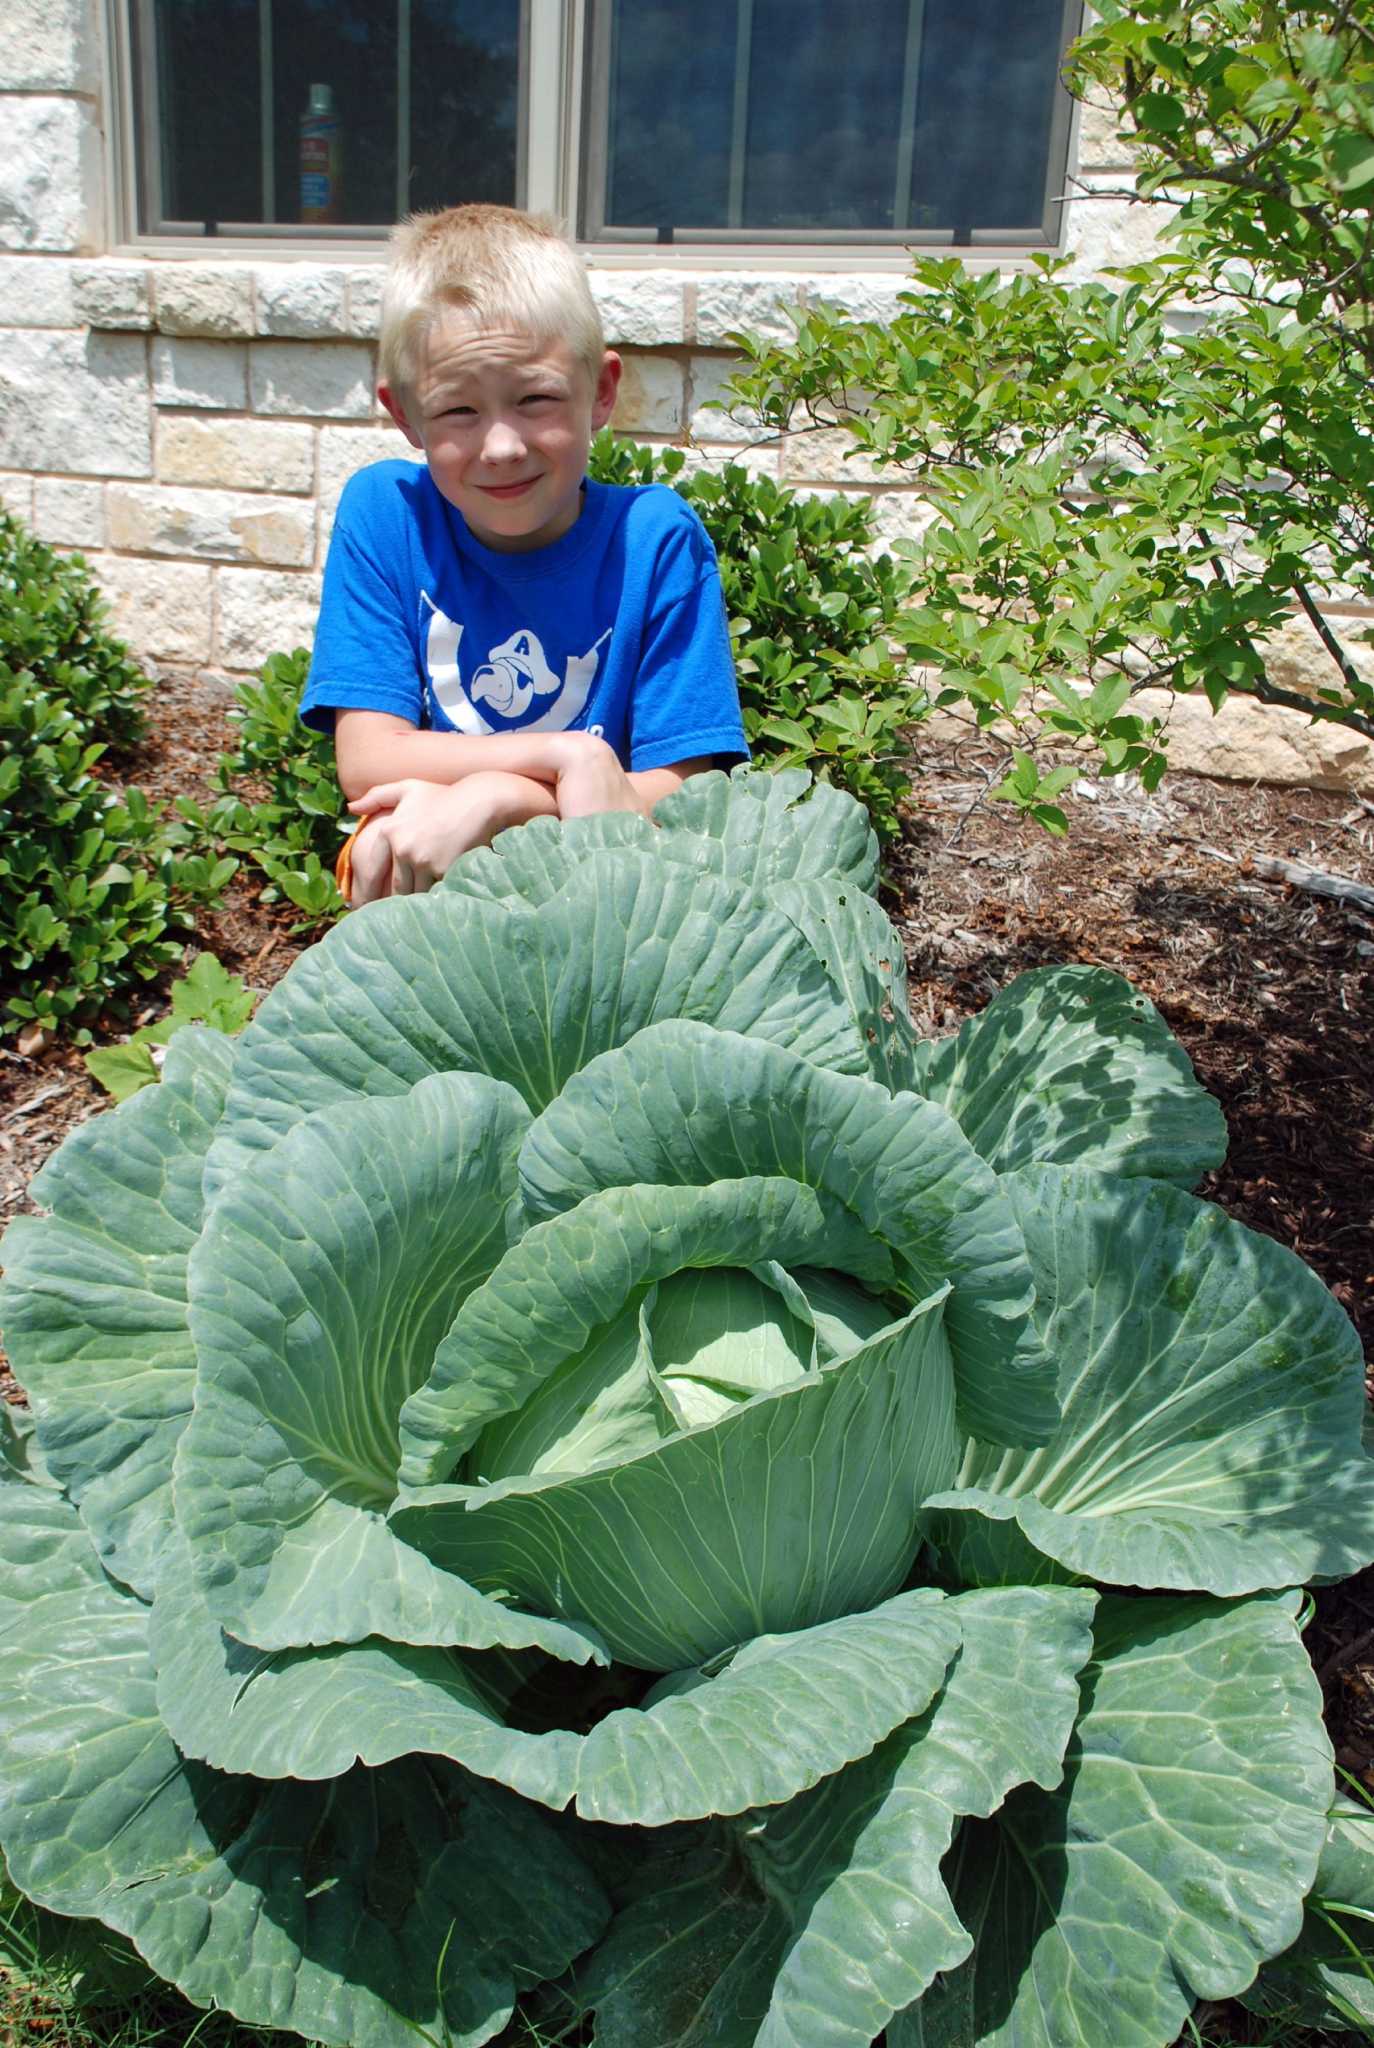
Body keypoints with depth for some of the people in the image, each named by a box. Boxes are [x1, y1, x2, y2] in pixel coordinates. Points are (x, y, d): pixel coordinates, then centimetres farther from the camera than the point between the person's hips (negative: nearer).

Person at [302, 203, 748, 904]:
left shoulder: (655, 536, -10)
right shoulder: (384, 511, -5)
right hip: (426, 872, 1)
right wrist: (570, 756, -22)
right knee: (384, 852, -30)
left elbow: (677, 800, -13)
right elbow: (366, 760, -10)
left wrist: (486, 800, -27)